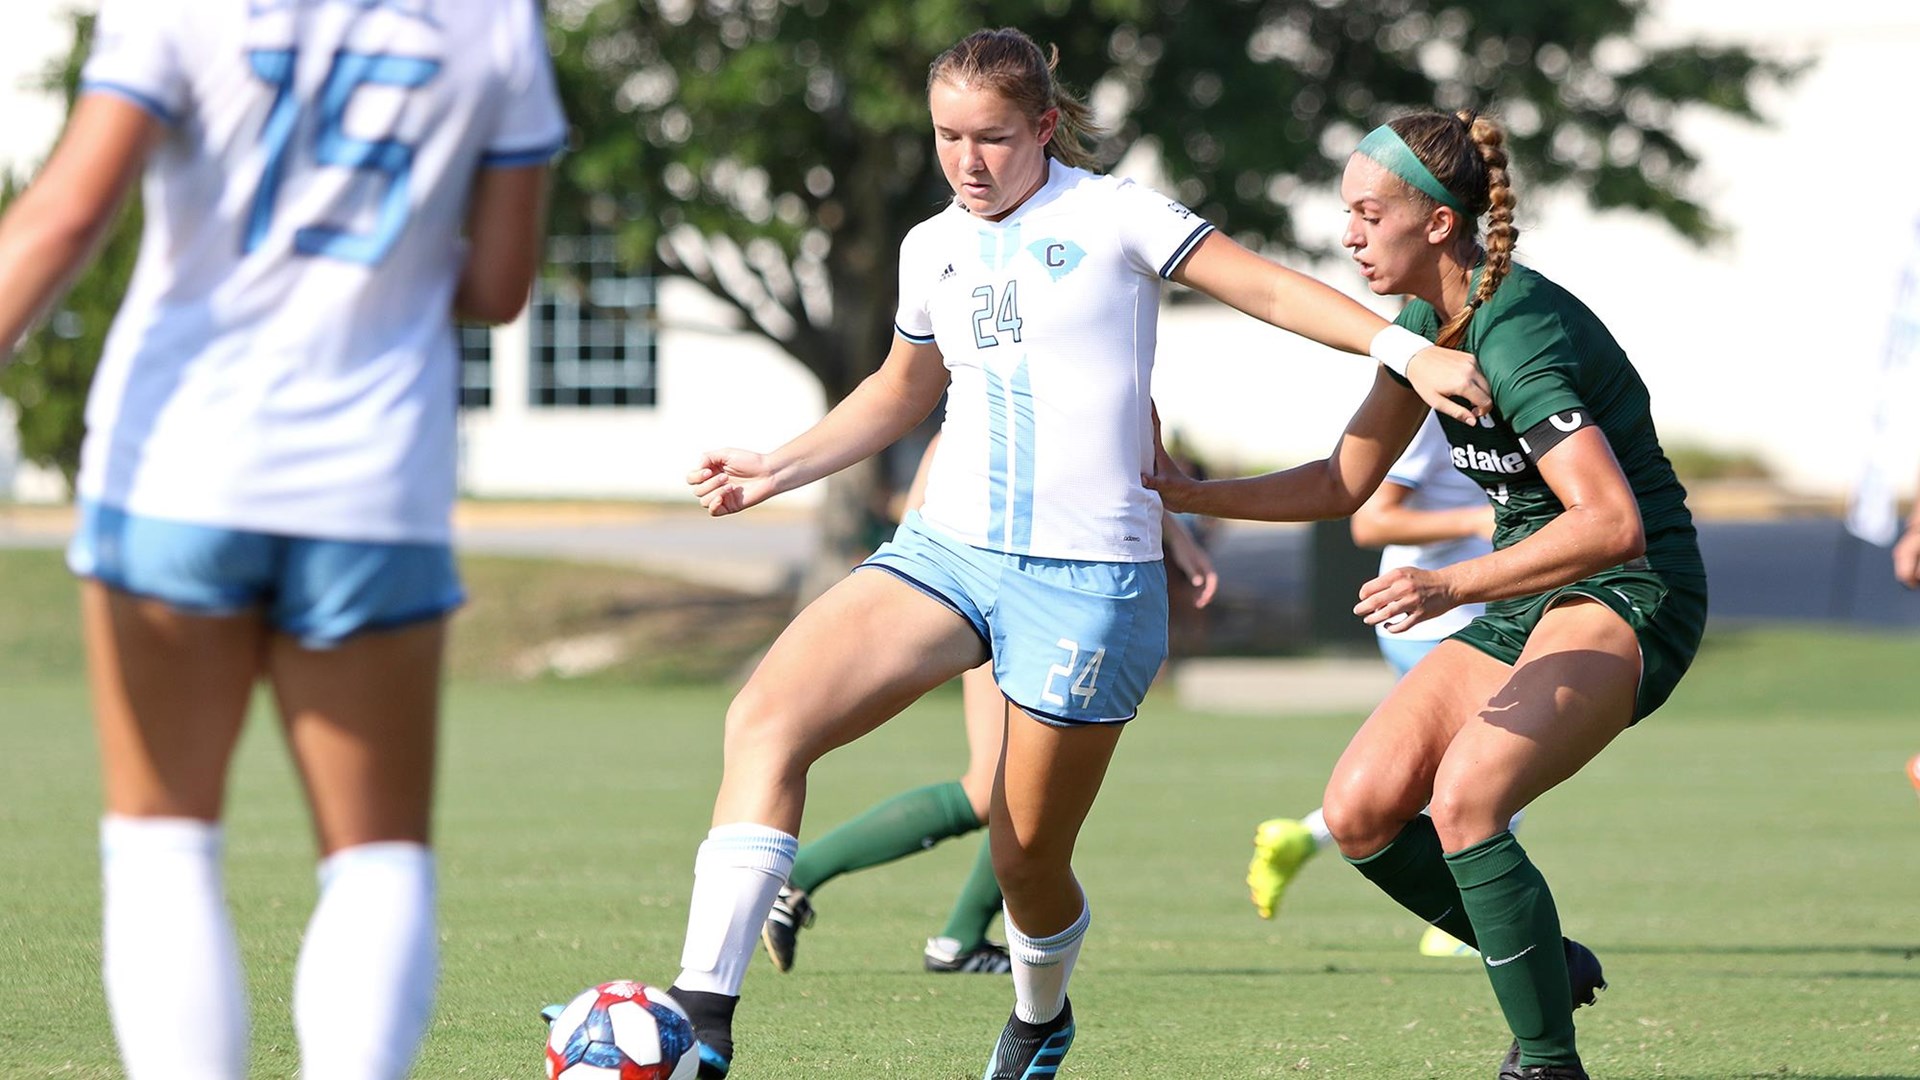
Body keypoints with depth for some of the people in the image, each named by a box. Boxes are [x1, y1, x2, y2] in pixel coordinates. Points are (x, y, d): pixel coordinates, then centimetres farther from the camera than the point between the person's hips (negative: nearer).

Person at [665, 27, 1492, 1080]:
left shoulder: (1110, 215, -3)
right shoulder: (932, 249, 13)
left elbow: (1264, 284, -3)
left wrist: (1409, 349, -13)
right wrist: (775, 470, 22)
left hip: (1087, 577, -4)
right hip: (947, 547, 5)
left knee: (1029, 857, 1)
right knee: (767, 717, -20)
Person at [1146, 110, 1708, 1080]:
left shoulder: (1515, 334, -25)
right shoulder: (1426, 320, 4)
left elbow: (1613, 523, -33)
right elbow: (1344, 483, 14)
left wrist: (1453, 587, -38)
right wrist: (1190, 496, 4)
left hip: (1629, 599, -9)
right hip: (1528, 600, 9)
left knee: (1463, 798, -30)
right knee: (1360, 811, -5)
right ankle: (1546, 965, 15)